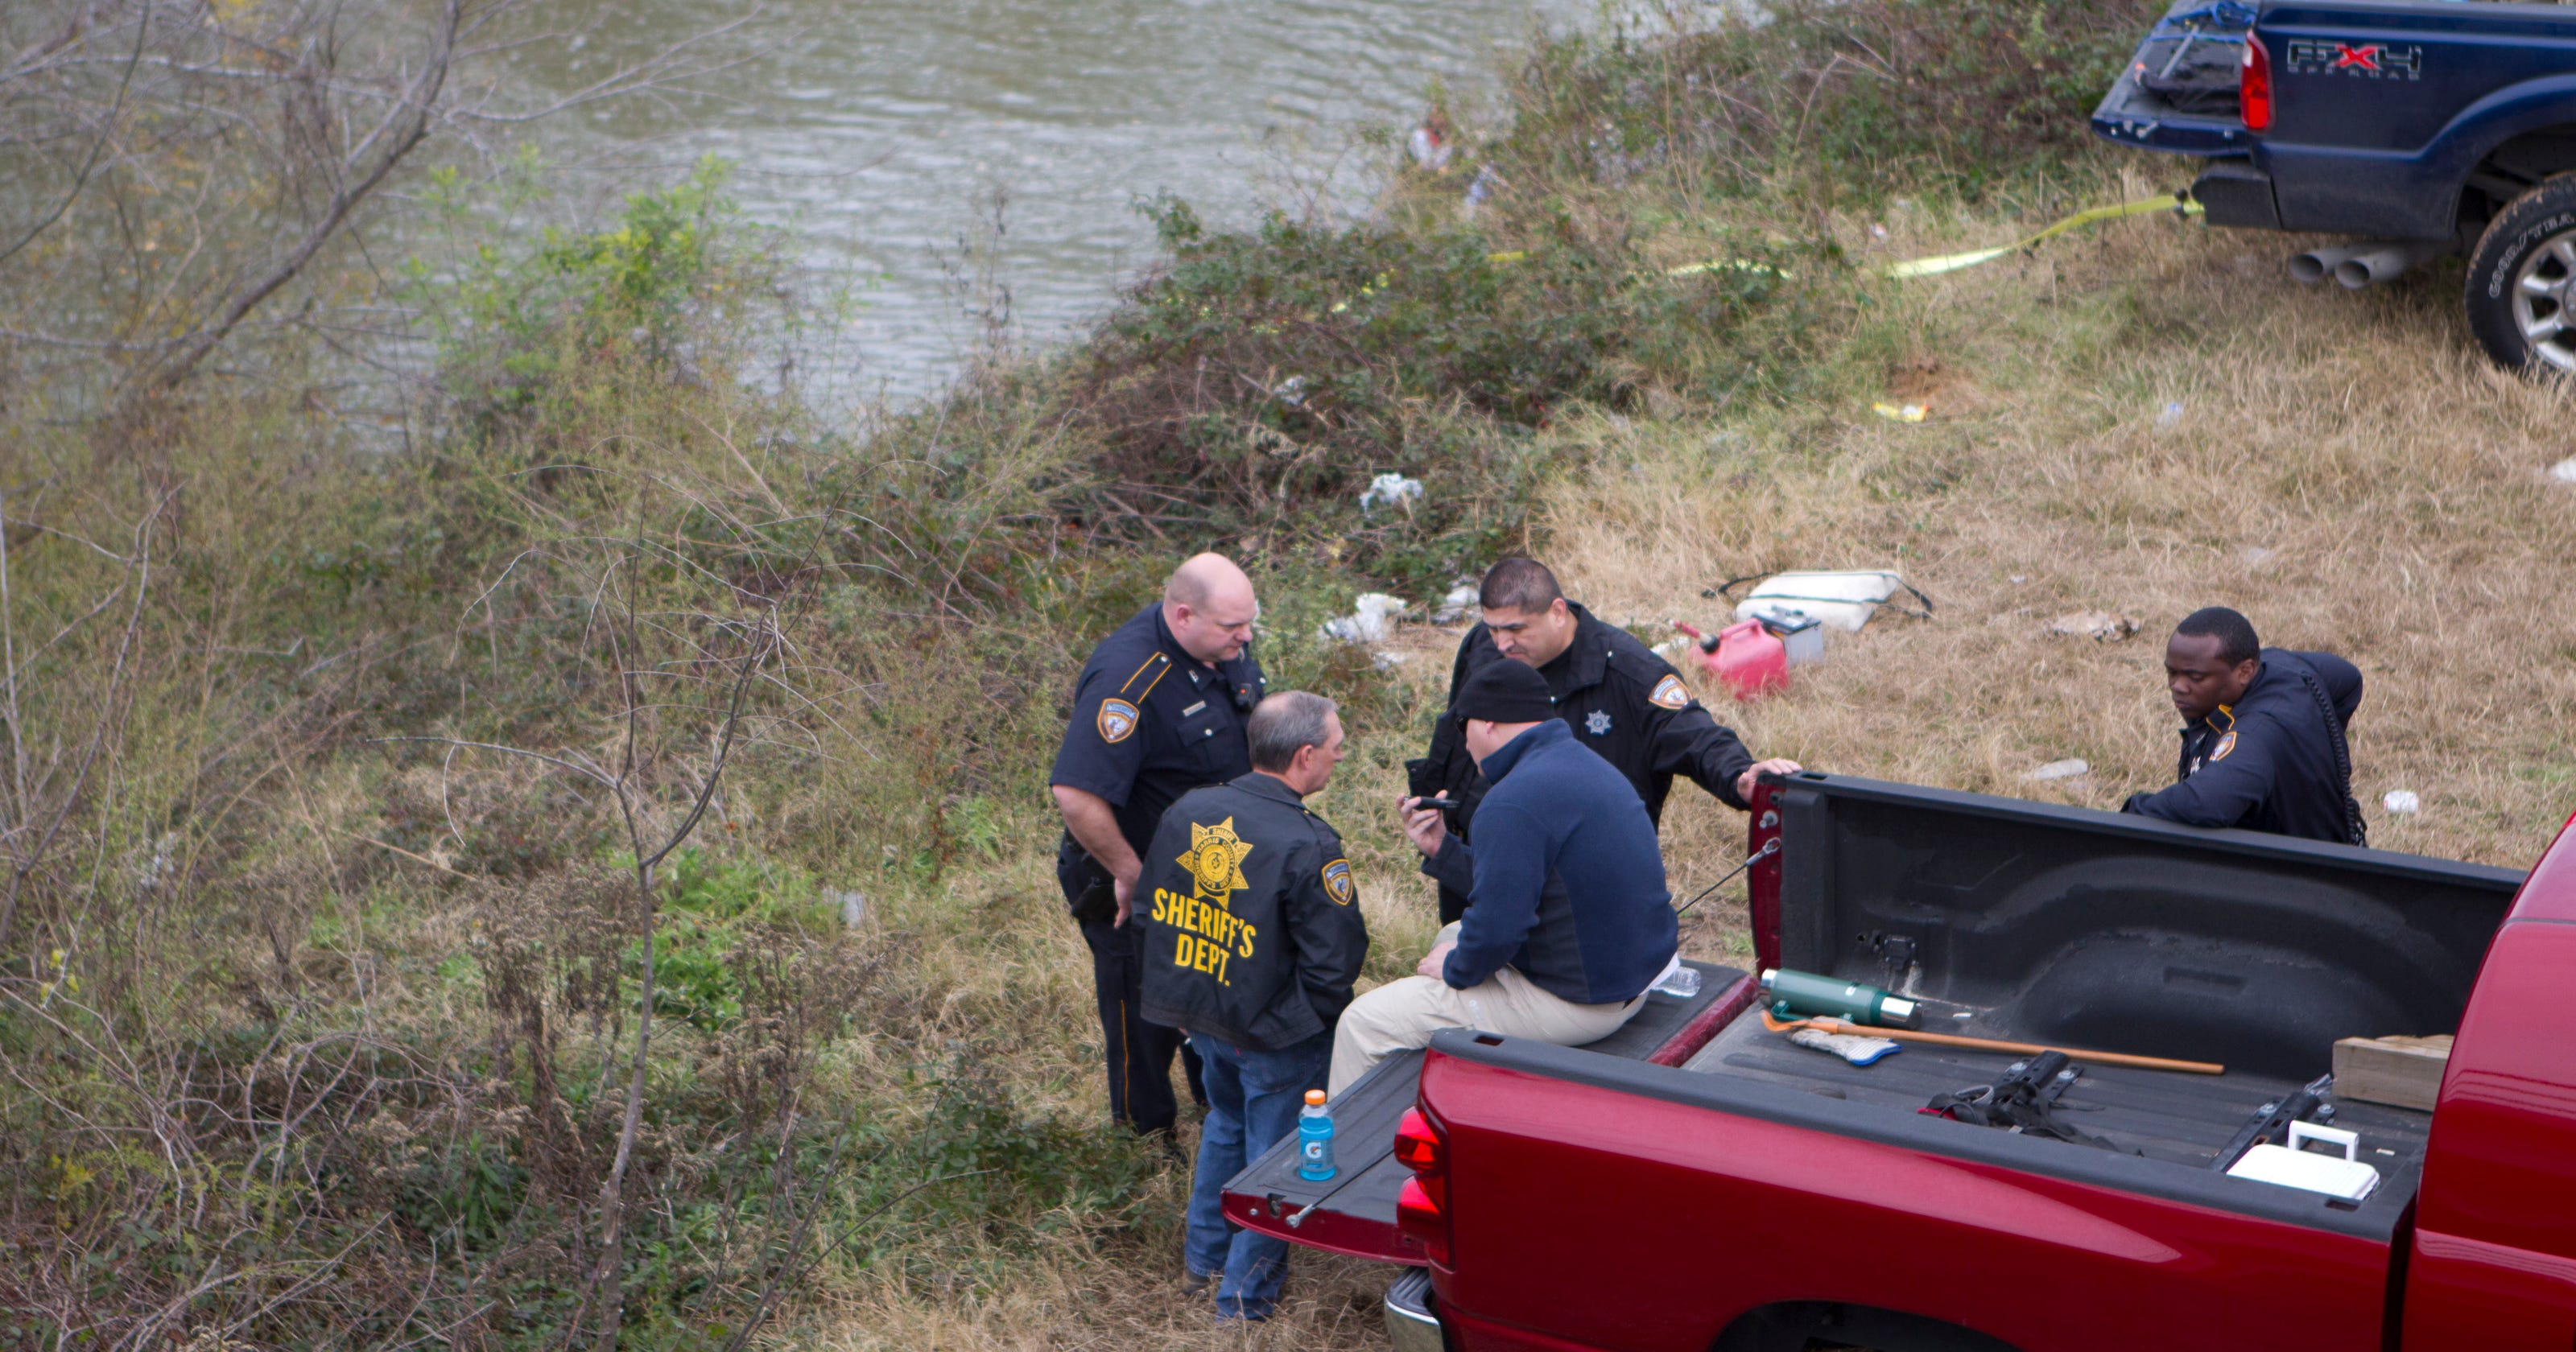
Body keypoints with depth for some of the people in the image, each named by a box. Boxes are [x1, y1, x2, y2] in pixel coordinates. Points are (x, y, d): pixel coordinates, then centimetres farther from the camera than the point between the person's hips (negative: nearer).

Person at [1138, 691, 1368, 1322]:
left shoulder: (1186, 812, -7)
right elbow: (1333, 965, -23)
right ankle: (1247, 1294, 23)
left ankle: (1204, 1257, 43)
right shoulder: (1308, 847, -27)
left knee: (1226, 1122, 30)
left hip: (1199, 1016, 7)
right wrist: (1311, 1015, -2)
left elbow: (1149, 914, 5)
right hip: (1275, 1034, -7)